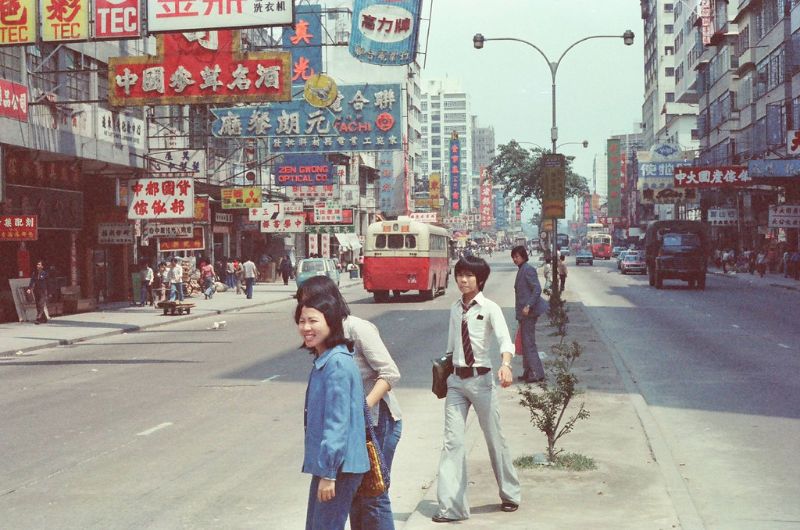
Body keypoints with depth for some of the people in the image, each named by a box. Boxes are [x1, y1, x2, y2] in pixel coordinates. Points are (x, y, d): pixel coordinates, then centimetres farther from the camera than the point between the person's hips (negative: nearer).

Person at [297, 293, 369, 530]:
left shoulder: (338, 364, -19)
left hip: (339, 466, -10)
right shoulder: (322, 361, 11)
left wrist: (329, 474, -21)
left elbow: (337, 422, -22)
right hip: (324, 463, 10)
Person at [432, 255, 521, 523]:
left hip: (481, 379, -4)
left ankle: (510, 494, 30)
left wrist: (506, 365, -42)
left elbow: (505, 339, -24)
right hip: (456, 380, 4)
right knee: (452, 441, 0)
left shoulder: (489, 308, -9)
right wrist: (445, 371, 14)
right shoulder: (455, 308, 8)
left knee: (495, 439, 9)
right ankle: (451, 506, 3)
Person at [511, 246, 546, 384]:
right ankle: (528, 372, 19)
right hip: (523, 314, 10)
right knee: (525, 343, 13)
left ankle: (537, 373, -7)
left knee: (529, 343, -9)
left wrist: (528, 306, -27)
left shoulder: (528, 269, -12)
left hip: (528, 313, -10)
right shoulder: (521, 270, 17)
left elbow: (537, 289, -21)